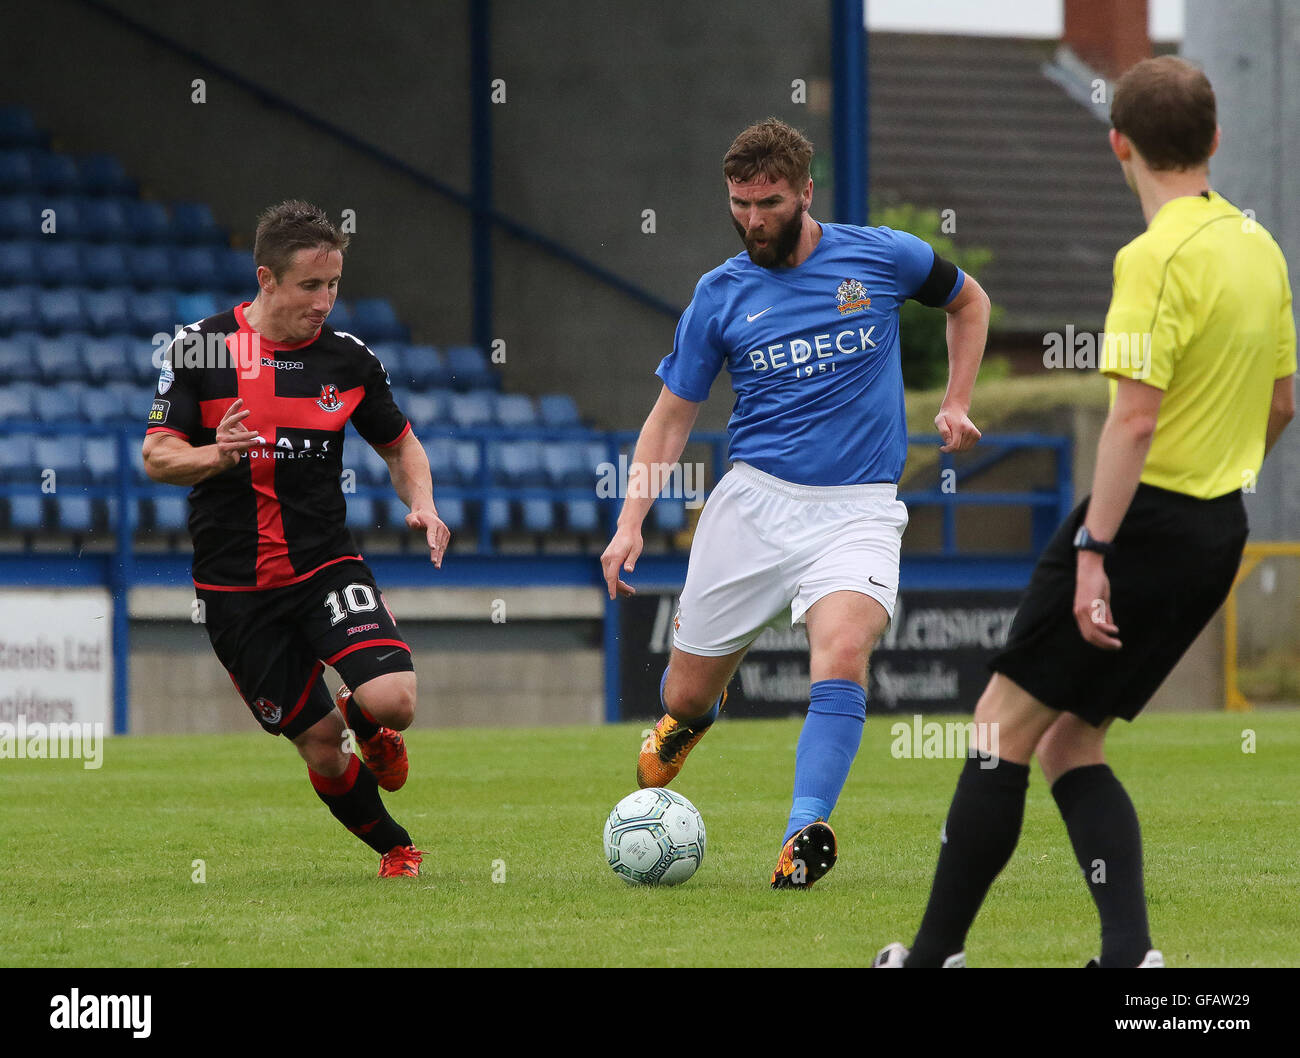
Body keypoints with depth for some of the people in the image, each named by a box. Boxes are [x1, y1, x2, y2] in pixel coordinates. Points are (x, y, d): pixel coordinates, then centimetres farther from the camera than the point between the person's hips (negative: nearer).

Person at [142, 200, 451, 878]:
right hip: (233, 586, -1)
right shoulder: (199, 350, -5)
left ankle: (363, 721, 17)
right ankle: (396, 850, 25)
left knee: (394, 702, -21)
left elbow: (399, 444, 15)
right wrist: (216, 455, -26)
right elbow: (157, 457, -5)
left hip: (326, 566, 1)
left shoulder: (348, 358, 1)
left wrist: (422, 504, -5)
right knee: (319, 747, 0)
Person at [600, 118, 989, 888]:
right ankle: (689, 719, 44)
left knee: (843, 653, -29)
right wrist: (632, 523, -3)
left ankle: (805, 837, -29)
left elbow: (970, 302, 20)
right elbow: (673, 416, 9)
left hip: (858, 508, -2)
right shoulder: (721, 293, 3)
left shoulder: (879, 257, 1)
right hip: (754, 500, 2)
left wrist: (956, 405, 9)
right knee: (687, 695, 5)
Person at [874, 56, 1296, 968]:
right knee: (1071, 746, 13)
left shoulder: (1158, 258, -16)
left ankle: (939, 951, 5)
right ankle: (1127, 952, -2)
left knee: (1004, 726, 2)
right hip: (1219, 533, 8)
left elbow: (1135, 418, -22)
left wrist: (1092, 552, -21)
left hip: (1146, 518, -8)